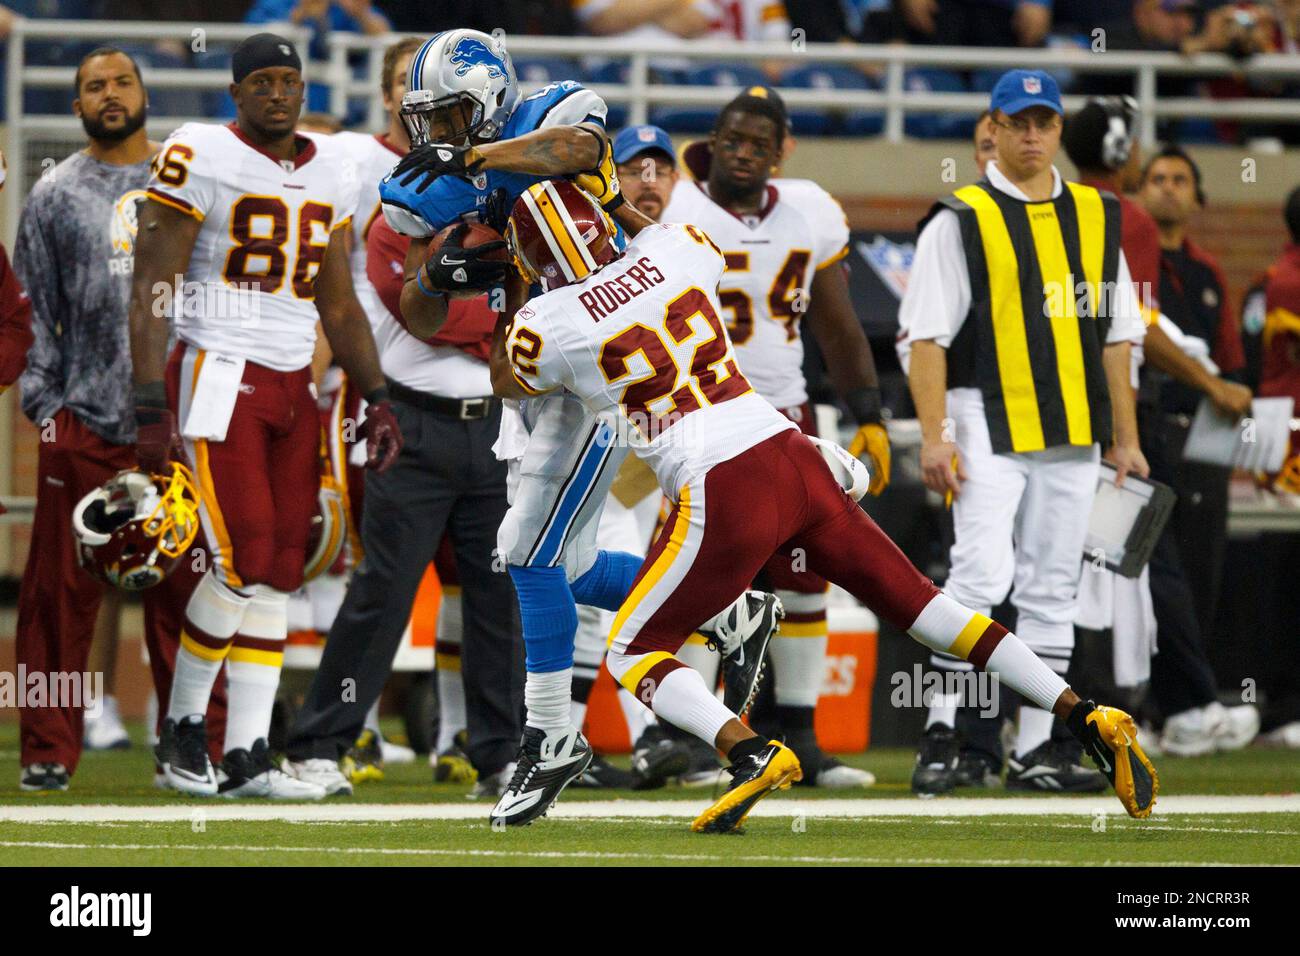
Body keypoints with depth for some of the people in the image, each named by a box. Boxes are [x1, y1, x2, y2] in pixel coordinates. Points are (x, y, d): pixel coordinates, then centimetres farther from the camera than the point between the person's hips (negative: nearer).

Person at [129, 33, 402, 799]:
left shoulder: (332, 174, 12)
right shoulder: (199, 159, -7)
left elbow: (339, 305, 20)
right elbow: (152, 289, -9)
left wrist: (377, 397, 11)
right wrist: (152, 406, -15)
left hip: (292, 388, 7)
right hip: (217, 380, -6)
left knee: (280, 574, 2)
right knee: (245, 563, -13)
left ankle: (247, 756, 5)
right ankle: (184, 727, 6)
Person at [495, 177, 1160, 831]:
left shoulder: (551, 322, -3)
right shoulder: (670, 251, 9)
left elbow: (506, 381, 21)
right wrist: (624, 208, 43)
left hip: (723, 496, -5)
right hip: (794, 457, 5)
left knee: (632, 652, 9)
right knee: (922, 605, 14)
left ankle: (749, 751, -17)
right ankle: (1086, 718, 7)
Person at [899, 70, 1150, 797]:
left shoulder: (1097, 217, 14)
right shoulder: (961, 220, -1)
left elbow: (1116, 334, 16)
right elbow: (926, 335, -6)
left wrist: (1126, 438, 12)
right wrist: (934, 435, -15)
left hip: (1073, 435, 5)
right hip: (988, 424, -5)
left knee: (1051, 590, 6)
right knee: (982, 574, -15)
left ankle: (1036, 751, 9)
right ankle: (940, 736, -9)